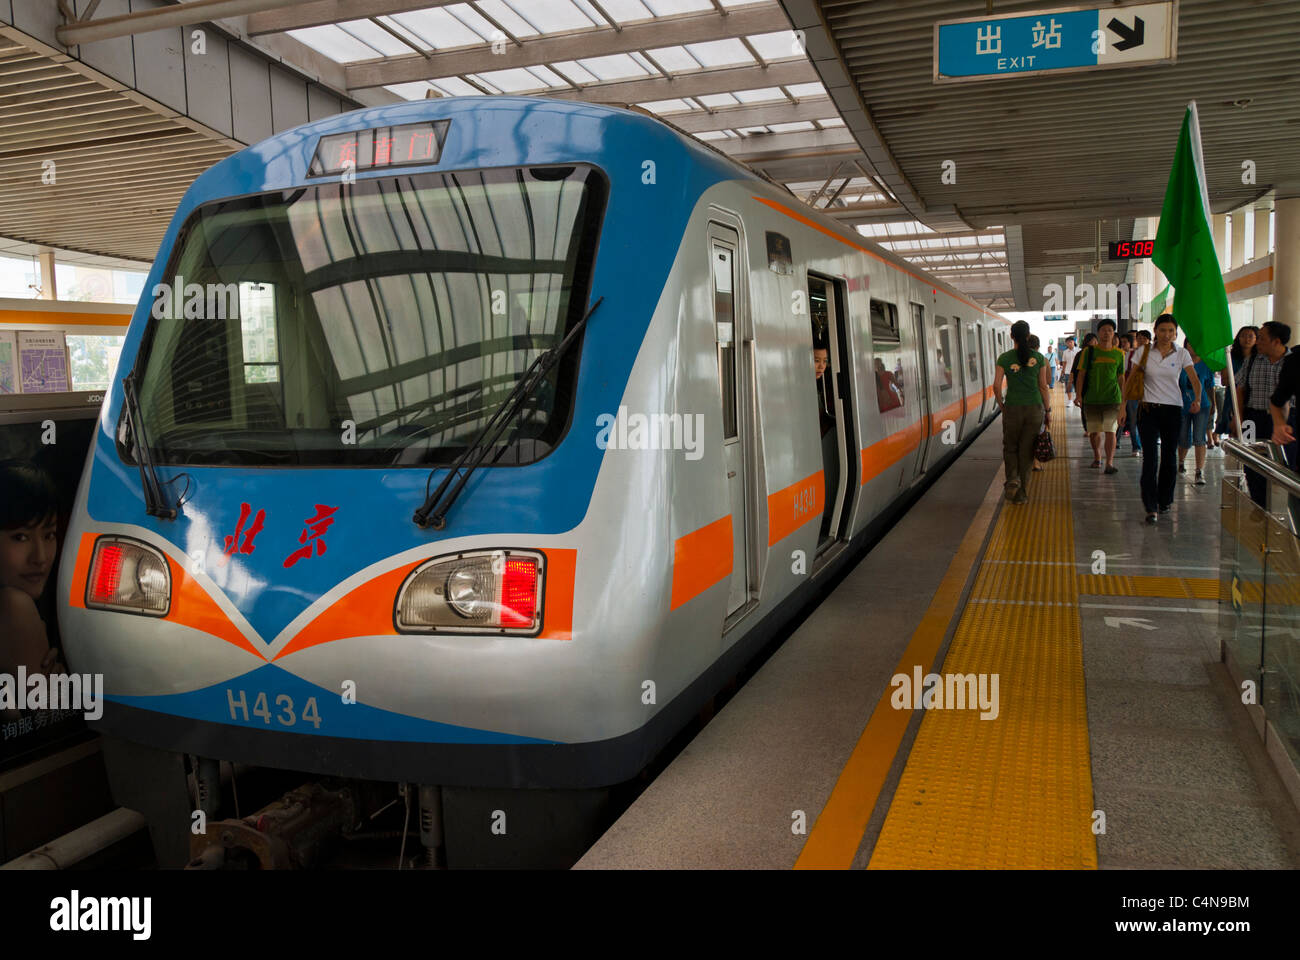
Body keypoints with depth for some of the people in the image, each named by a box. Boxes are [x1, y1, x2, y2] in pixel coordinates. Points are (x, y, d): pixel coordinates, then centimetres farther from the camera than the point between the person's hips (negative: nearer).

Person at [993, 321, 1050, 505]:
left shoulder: (1004, 358, -5)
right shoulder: (1039, 358, -1)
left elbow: (996, 385, -8)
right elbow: (1043, 386, 2)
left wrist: (1001, 405, 7)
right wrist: (1048, 411, 9)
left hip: (1012, 408, -1)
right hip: (1034, 408, 1)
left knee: (1010, 447, 17)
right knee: (1026, 450, 9)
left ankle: (1012, 479, -8)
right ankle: (1022, 493, 11)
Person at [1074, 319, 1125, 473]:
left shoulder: (1119, 354, 6)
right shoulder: (1089, 352, 3)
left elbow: (1121, 378, 11)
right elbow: (1081, 374, 2)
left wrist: (1123, 401, 9)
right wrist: (1078, 394, -10)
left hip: (1112, 398, 0)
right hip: (1091, 399, 0)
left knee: (1110, 431, -10)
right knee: (1093, 432, 8)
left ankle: (1109, 463, -9)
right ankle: (1097, 457, 31)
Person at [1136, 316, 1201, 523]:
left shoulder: (1181, 354, 2)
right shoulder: (1145, 352, 0)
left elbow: (1194, 380, -6)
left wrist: (1197, 399, -25)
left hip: (1173, 409, 1)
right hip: (1148, 409, -1)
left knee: (1169, 457, 9)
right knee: (1150, 458, -10)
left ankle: (1165, 500, 27)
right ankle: (1151, 507, -12)